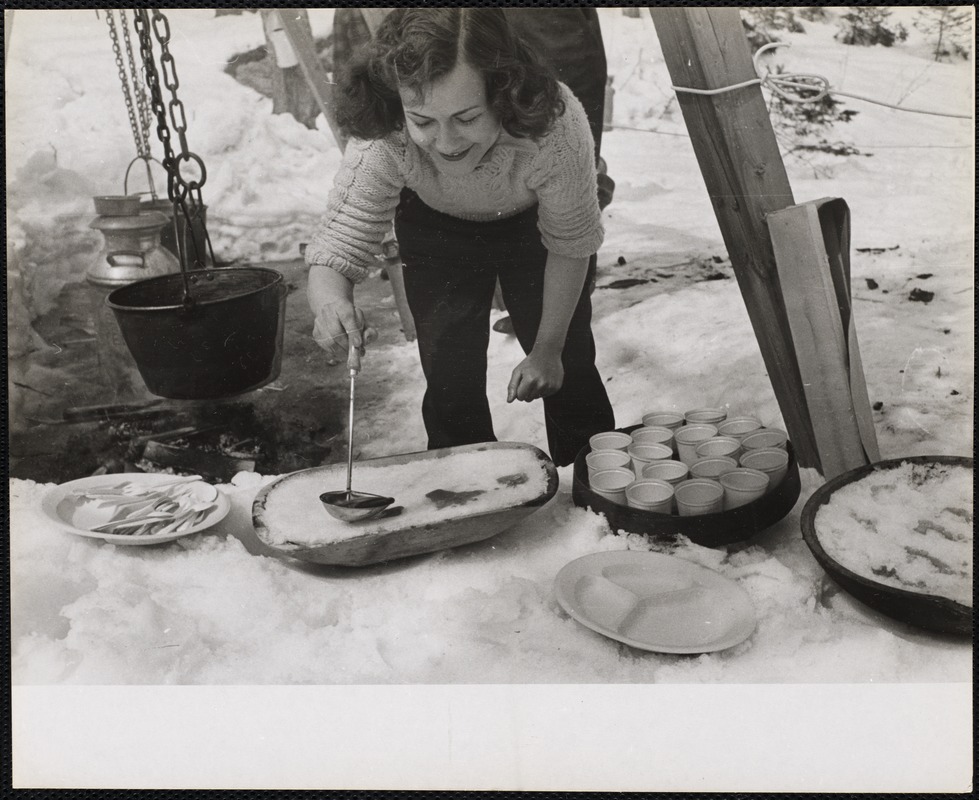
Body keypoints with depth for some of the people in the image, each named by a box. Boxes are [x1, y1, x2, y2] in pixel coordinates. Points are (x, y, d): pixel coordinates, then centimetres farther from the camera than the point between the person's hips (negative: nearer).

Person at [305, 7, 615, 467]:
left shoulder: (555, 126, -41)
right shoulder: (381, 143, -39)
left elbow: (570, 244, -25)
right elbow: (339, 240, -32)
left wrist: (548, 349, -16)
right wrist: (331, 304, -57)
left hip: (531, 222, 0)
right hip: (437, 230, 1)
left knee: (569, 366, 3)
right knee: (449, 377, -3)